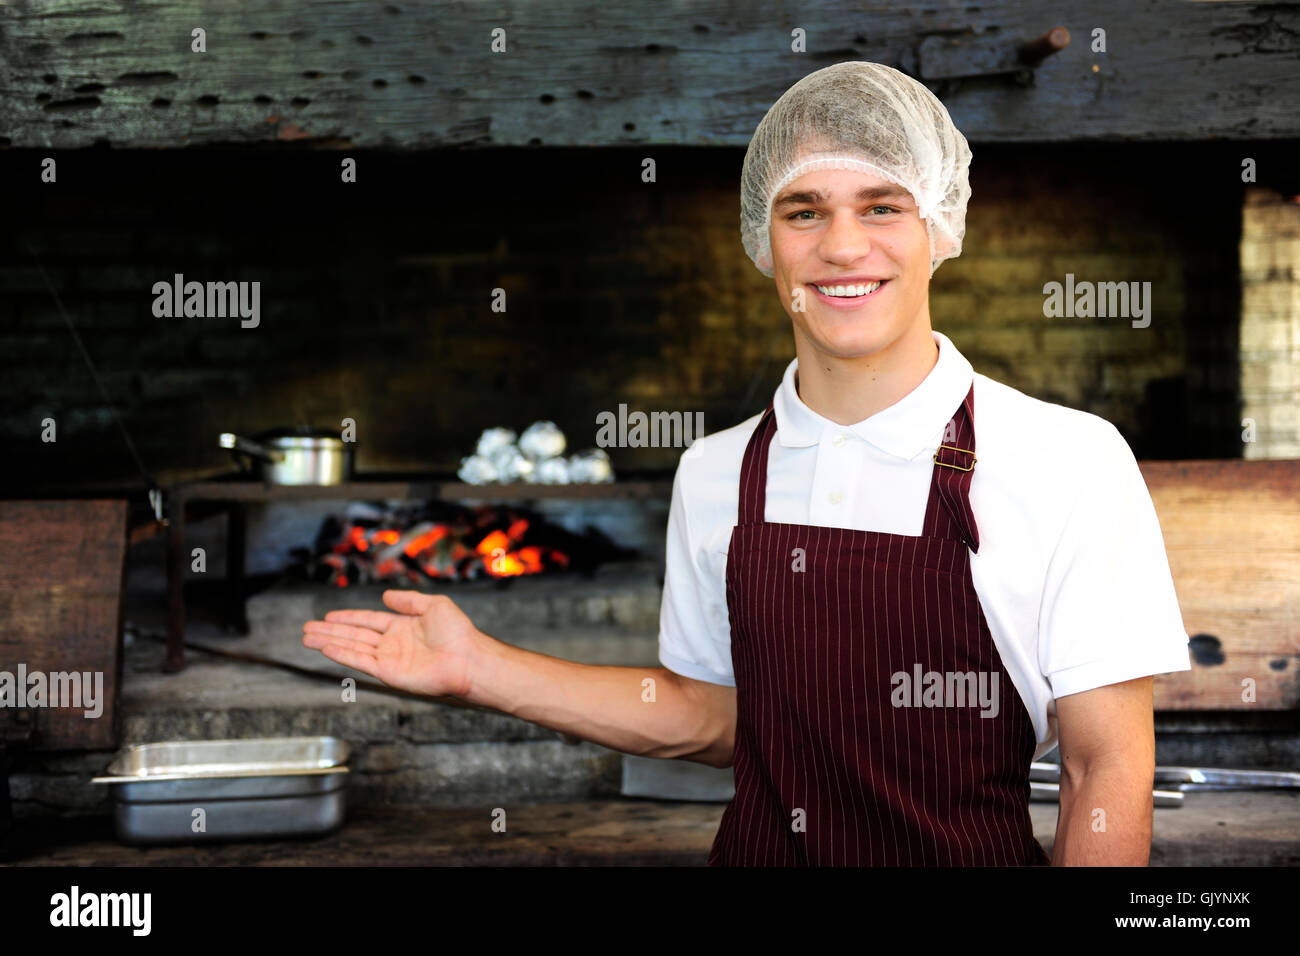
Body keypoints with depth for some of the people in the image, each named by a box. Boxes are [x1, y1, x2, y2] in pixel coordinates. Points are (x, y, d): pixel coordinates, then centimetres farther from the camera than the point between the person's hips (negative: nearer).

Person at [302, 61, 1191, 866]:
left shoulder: (1069, 461, -14)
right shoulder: (715, 474, -1)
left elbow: (1109, 771, -11)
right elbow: (711, 716, 7)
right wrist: (481, 669, 2)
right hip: (757, 849, 3)